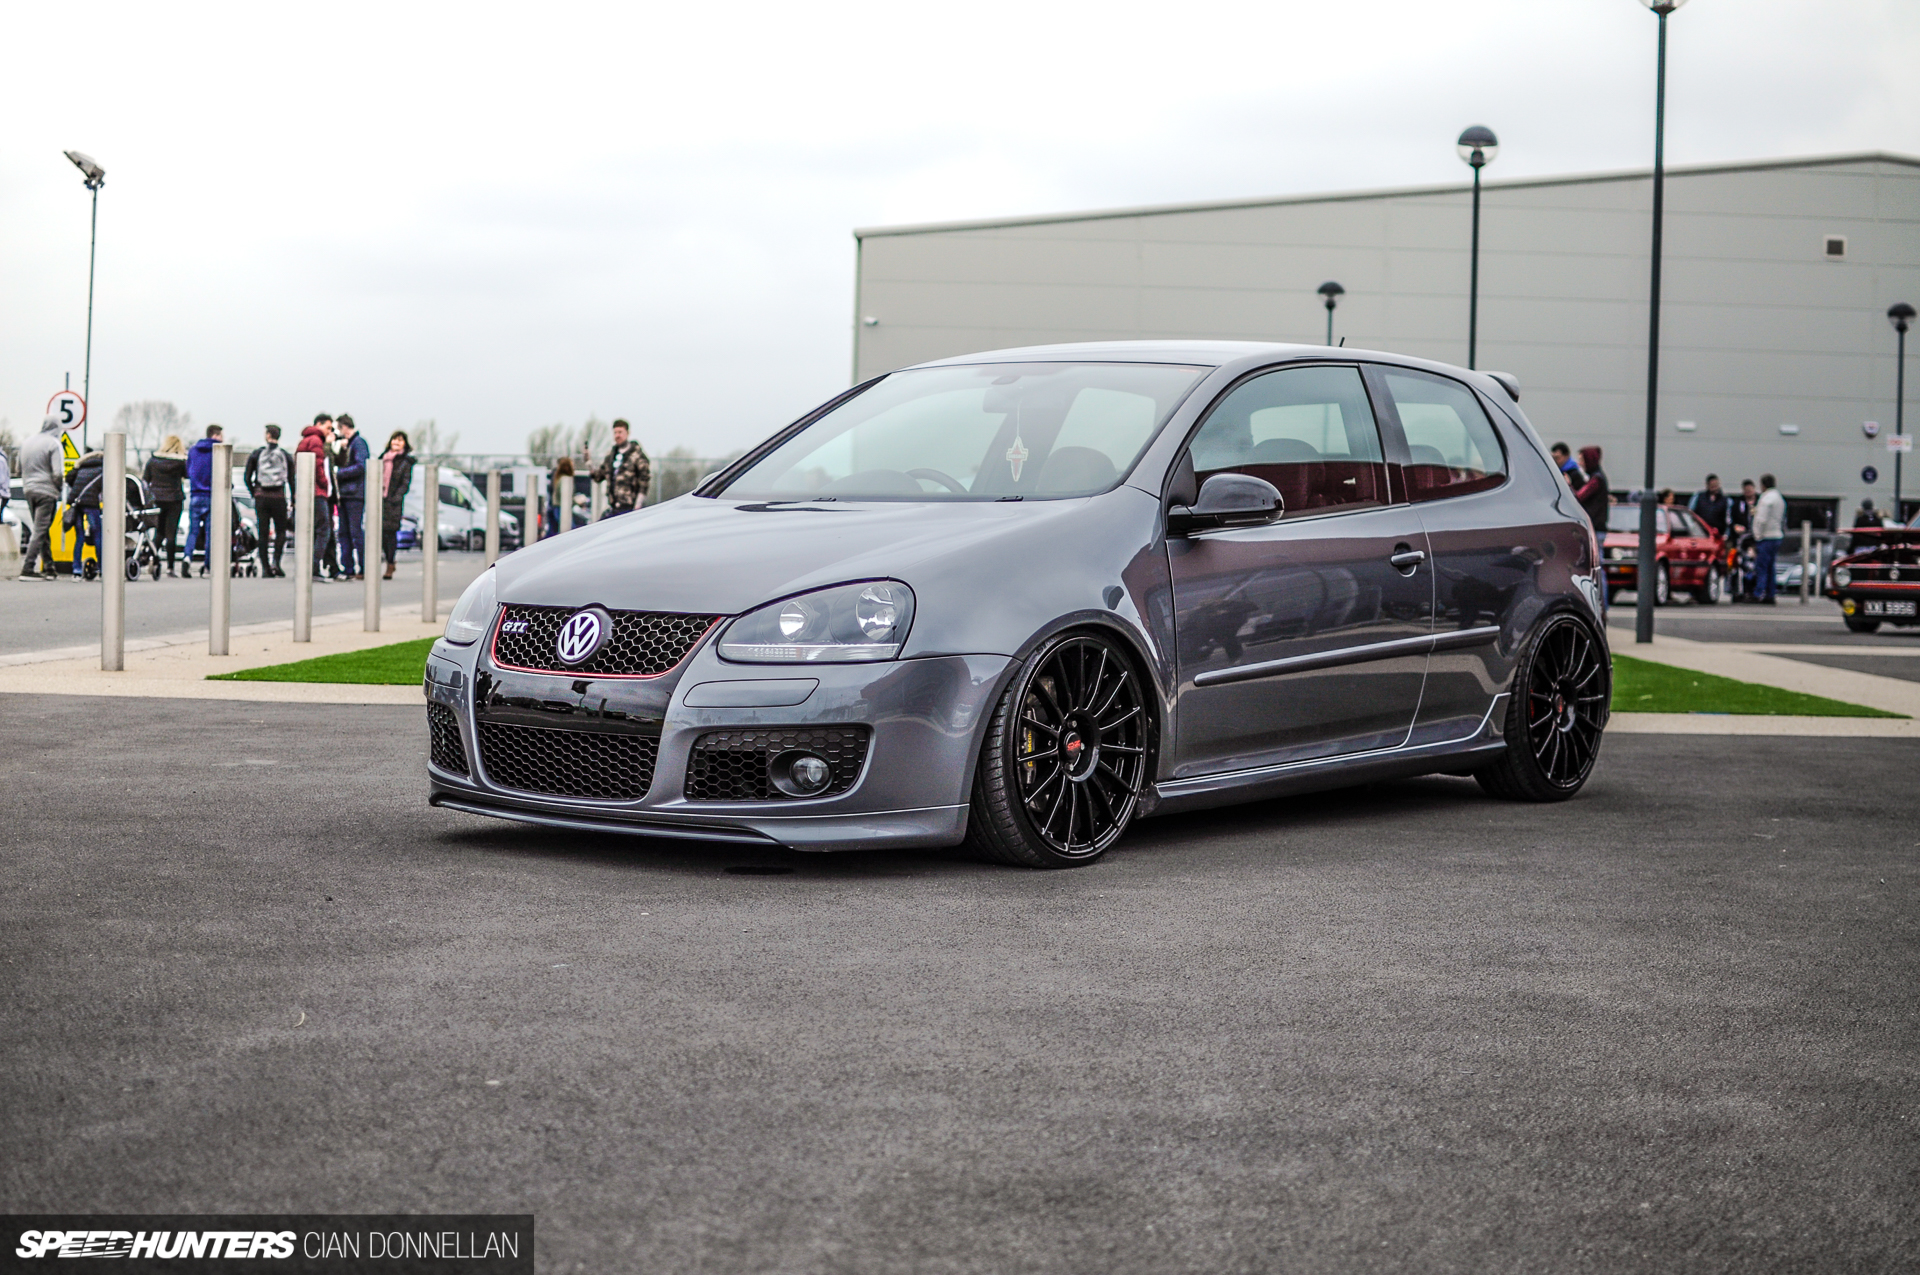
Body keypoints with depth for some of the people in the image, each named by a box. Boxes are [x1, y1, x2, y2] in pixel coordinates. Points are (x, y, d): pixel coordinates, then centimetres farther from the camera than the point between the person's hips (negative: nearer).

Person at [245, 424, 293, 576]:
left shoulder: (256, 454, 4)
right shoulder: (285, 455, 4)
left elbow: (248, 478, 2)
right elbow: (291, 480, 2)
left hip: (261, 497, 1)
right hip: (278, 497, -1)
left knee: (263, 533, 4)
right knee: (281, 531, 8)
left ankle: (265, 568, 1)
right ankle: (275, 561, -11)